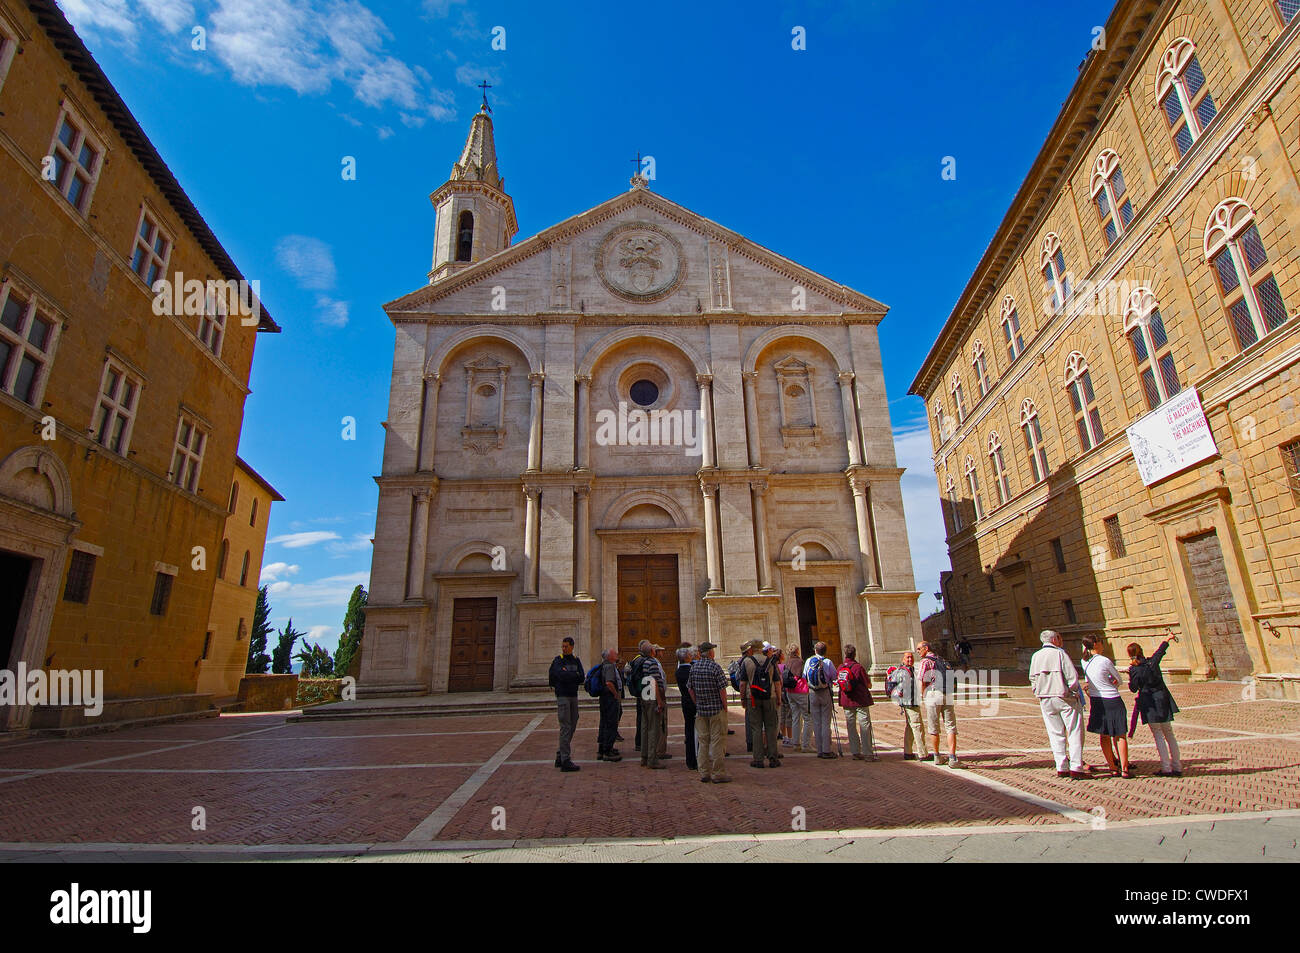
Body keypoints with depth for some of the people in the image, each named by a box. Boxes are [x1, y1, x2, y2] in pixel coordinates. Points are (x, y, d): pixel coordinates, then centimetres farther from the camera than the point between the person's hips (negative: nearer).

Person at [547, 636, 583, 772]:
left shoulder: (576, 660, 10)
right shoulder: (557, 660, -4)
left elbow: (582, 678, -3)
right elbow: (561, 675, -21)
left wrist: (567, 675, -12)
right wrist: (575, 675, -9)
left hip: (574, 696, 6)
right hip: (562, 696, -6)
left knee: (572, 727, 10)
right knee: (565, 727, -9)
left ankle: (560, 756, 20)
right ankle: (565, 761, -8)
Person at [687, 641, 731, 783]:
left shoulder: (694, 667, 4)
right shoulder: (715, 667, -13)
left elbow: (690, 689, 7)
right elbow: (722, 689, -14)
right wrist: (725, 706, -3)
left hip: (700, 710, 5)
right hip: (717, 709, -5)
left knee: (703, 742, 12)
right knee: (717, 742, 2)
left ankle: (704, 773, 17)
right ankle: (718, 774, 6)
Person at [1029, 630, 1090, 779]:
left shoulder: (1035, 656, 9)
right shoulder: (1059, 653, -8)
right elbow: (1072, 676, -13)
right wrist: (1073, 692, 0)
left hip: (1045, 700, 5)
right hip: (1064, 698, -5)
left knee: (1056, 734, 10)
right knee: (1075, 732, 3)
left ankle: (1061, 768, 11)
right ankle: (1076, 768, 1)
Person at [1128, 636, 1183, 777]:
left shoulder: (1133, 670, -12)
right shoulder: (1152, 662, -3)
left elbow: (1133, 688, -4)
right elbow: (1160, 650, 17)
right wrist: (1168, 639, 33)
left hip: (1149, 704, -4)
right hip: (1163, 700, 4)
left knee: (1158, 735, 2)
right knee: (1169, 734, 13)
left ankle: (1166, 768, -2)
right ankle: (1177, 767, 17)